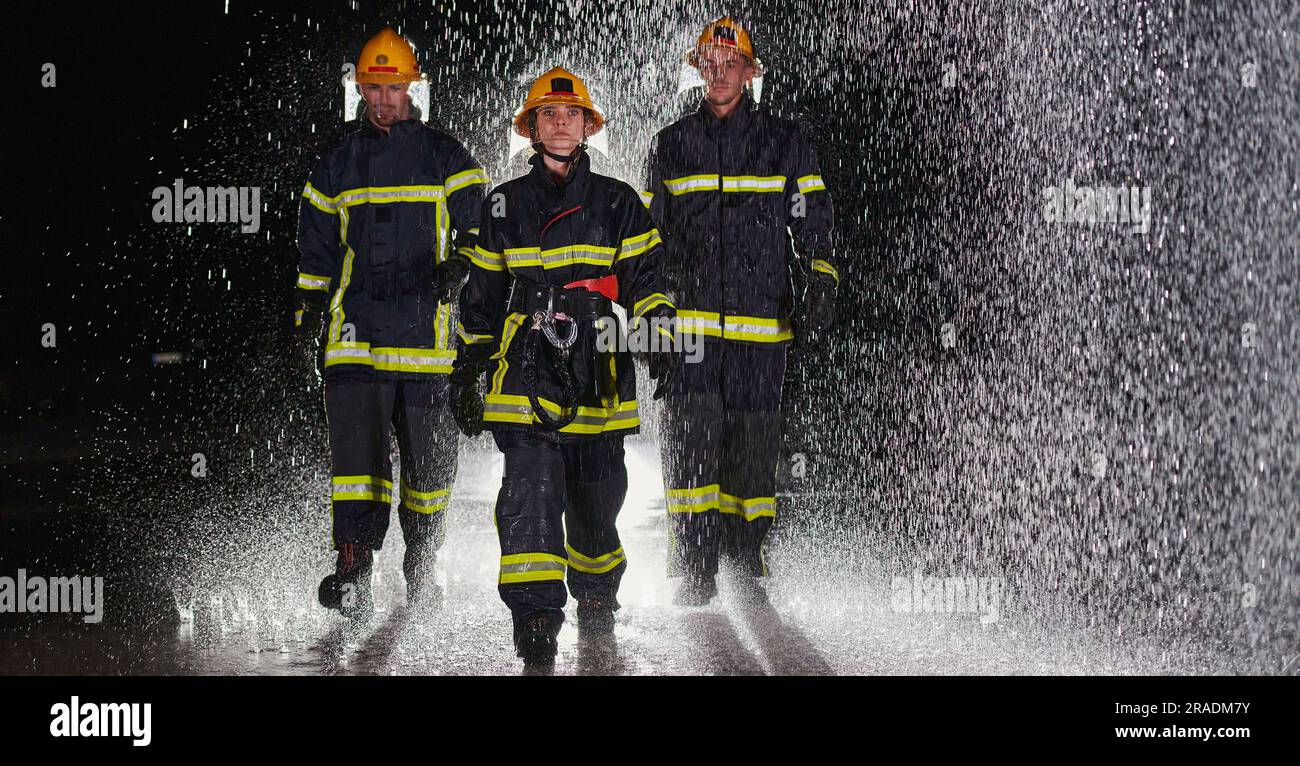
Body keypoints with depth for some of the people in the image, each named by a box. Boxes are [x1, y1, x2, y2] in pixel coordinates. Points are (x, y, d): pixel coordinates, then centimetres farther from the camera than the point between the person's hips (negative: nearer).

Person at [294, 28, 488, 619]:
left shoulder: (446, 159, 7)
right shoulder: (337, 166, 15)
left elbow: (477, 226, 5)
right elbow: (316, 252, 22)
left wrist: (458, 266, -15)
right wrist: (308, 319, 14)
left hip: (427, 330, -1)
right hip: (357, 327, 1)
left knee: (428, 452, 4)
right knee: (356, 442, -15)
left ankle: (421, 565, 21)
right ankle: (353, 565, -19)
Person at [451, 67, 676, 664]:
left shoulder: (619, 204, 9)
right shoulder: (504, 206, 11)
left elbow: (645, 282, 9)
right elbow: (481, 297, 16)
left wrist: (659, 334, -9)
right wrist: (470, 373, 14)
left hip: (598, 380, 1)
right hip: (526, 378, -1)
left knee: (595, 508, 9)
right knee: (529, 497, -16)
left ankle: (597, 611, 33)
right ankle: (534, 628, -18)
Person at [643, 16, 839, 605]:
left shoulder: (786, 143, 8)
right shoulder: (671, 145, 12)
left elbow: (812, 225, 8)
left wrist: (820, 290, -6)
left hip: (762, 321, 0)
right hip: (688, 320, 0)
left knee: (752, 446, 1)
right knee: (689, 442, -10)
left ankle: (747, 565, 14)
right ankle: (694, 573, -4)